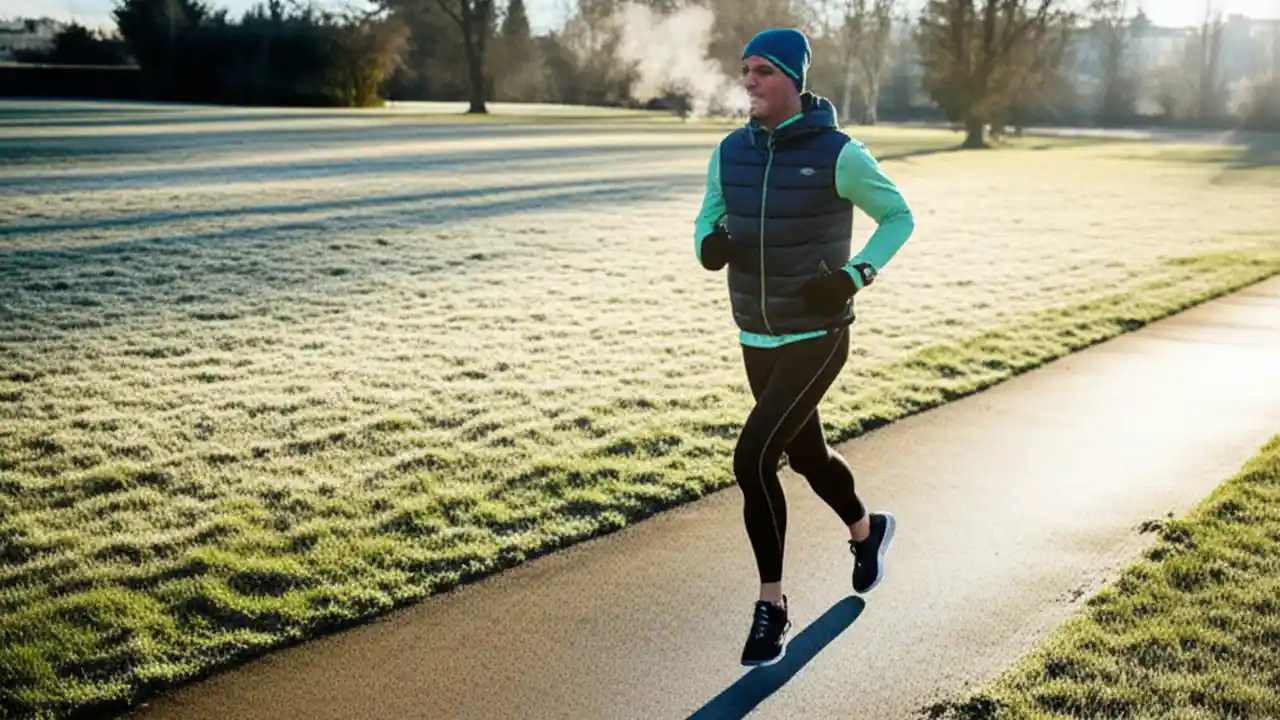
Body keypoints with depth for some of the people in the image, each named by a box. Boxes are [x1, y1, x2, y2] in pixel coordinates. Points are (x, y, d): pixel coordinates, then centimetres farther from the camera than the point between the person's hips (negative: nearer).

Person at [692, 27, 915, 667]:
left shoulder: (837, 153, -13)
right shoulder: (731, 152, 1)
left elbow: (899, 217, -1)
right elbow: (708, 220, 12)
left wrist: (855, 275, -17)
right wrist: (709, 243, -13)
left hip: (817, 339, -6)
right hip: (756, 338, 6)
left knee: (753, 459, -17)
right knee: (805, 454, 22)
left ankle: (771, 606, -1)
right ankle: (866, 530, 53)